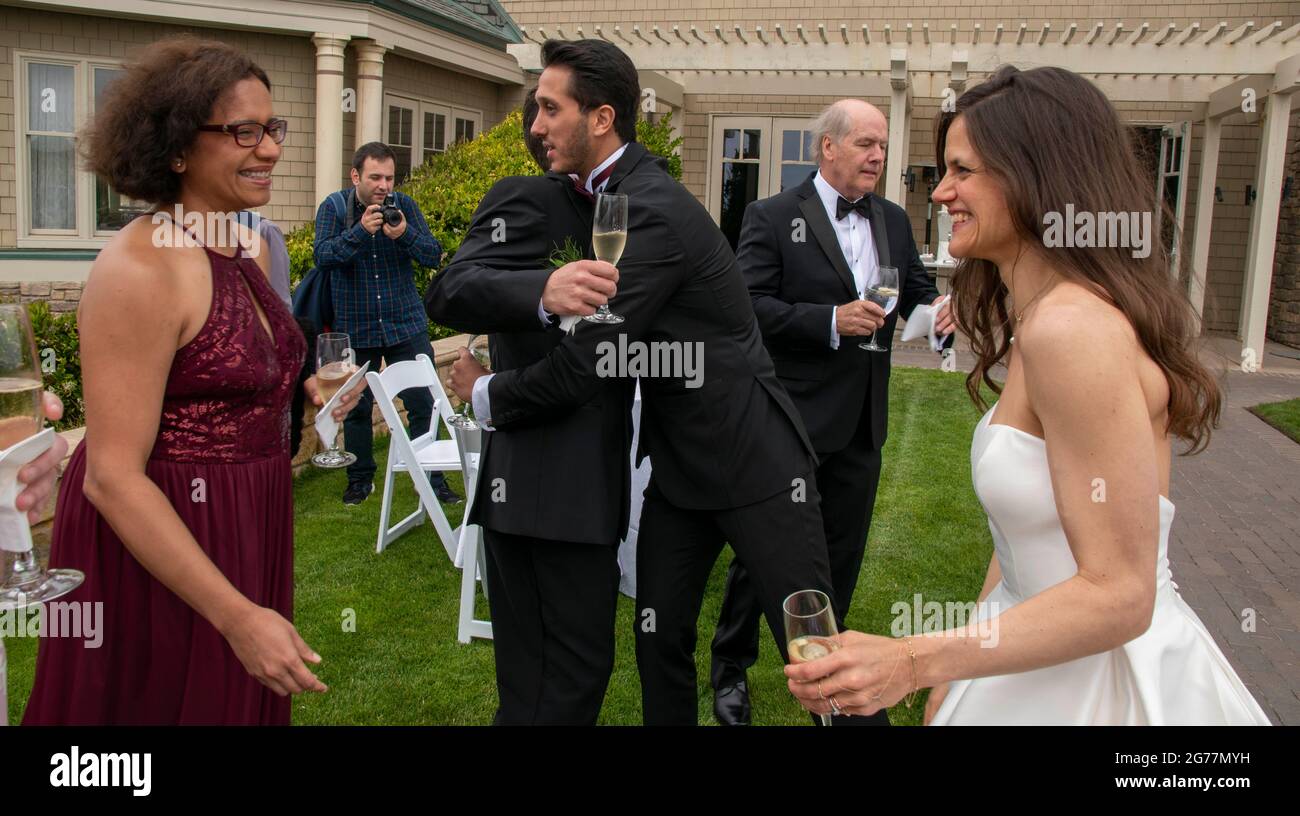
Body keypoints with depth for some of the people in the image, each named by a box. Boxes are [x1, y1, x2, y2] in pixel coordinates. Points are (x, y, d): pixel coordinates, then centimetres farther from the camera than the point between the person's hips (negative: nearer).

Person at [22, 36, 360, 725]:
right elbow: (112, 477, -23)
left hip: (241, 537, 8)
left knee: (237, 701, 21)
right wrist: (236, 614, -26)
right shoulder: (142, 268, -20)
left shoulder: (248, 250, 5)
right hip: (156, 545, -8)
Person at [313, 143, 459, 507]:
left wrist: (405, 234, -24)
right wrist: (360, 231, -30)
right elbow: (323, 257, -17)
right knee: (356, 406, 9)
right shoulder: (334, 207, -3)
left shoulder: (404, 204, 0)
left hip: (406, 325, 1)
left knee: (423, 403, 0)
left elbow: (434, 255, -6)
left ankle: (432, 477, 11)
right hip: (355, 329, 0)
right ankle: (360, 479, 25)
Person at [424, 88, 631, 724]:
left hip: (582, 477, 9)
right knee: (576, 667, -4)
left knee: (534, 672, 16)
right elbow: (449, 292, -24)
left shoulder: (596, 214, 20)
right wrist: (544, 289, -40)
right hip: (549, 485, -9)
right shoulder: (526, 199, -8)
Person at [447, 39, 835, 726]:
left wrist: (485, 394, -7)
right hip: (679, 464, 9)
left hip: (753, 460, -8)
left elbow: (580, 367, -23)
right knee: (659, 637, 10)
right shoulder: (613, 195, 7)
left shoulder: (652, 210, -22)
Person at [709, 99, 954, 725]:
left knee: (841, 558, 16)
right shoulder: (772, 217, -8)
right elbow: (748, 307, -16)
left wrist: (937, 310, -9)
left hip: (862, 424, 6)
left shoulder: (894, 221, 10)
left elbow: (918, 290, 14)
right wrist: (831, 321, -24)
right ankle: (730, 669, 27)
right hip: (790, 419, -6)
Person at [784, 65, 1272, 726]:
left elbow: (1118, 594, -25)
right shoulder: (1038, 317, 6)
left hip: (1099, 680, -8)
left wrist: (915, 663, -25)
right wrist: (958, 673, 8)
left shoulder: (1072, 326, -25)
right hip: (1050, 665, 8)